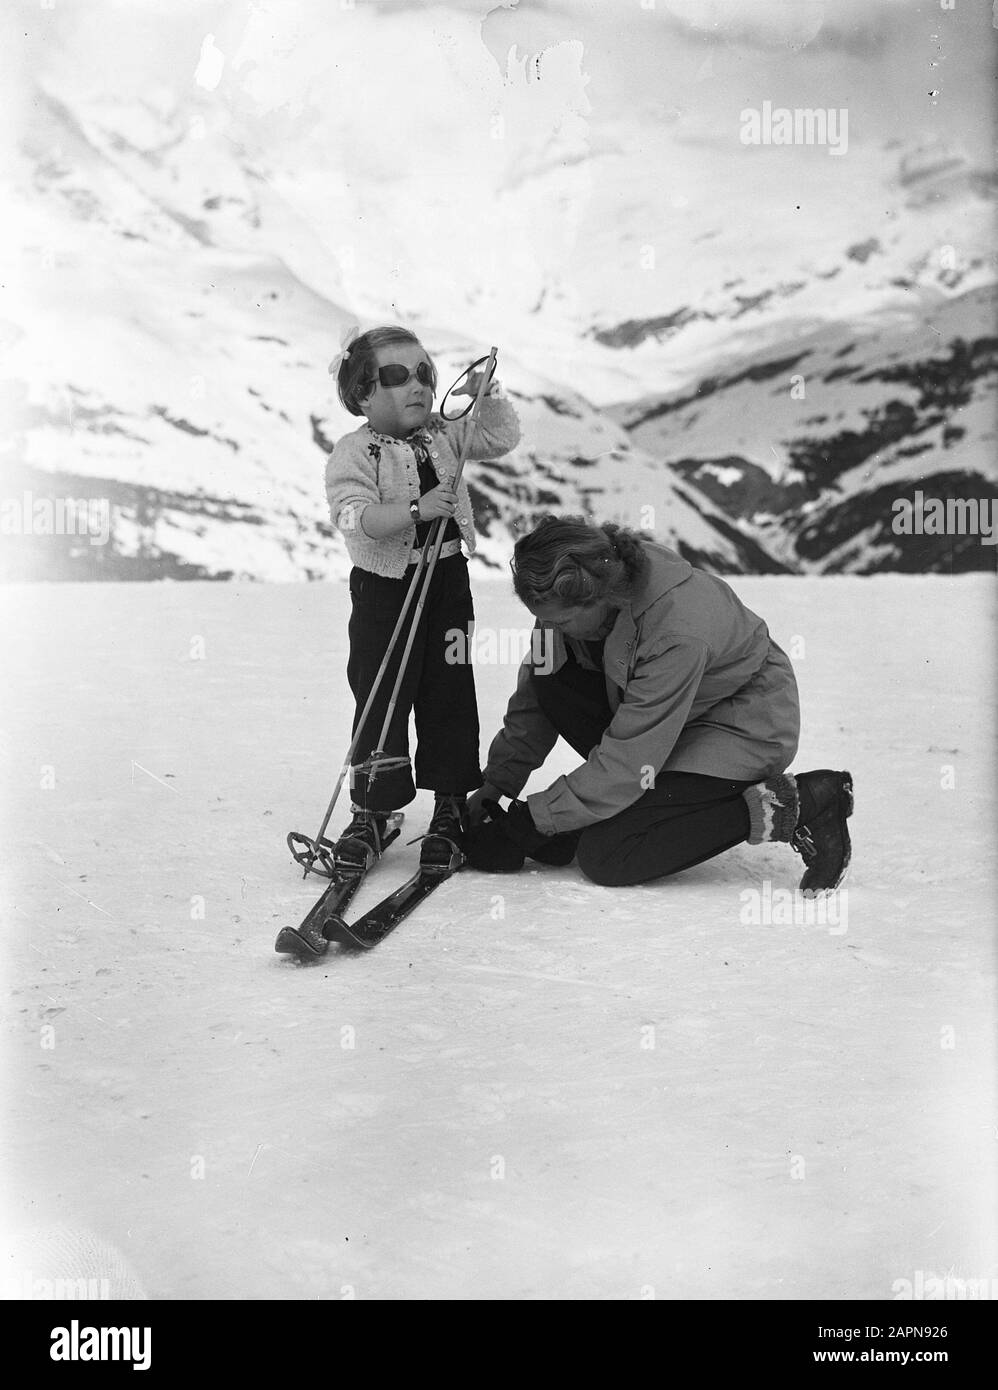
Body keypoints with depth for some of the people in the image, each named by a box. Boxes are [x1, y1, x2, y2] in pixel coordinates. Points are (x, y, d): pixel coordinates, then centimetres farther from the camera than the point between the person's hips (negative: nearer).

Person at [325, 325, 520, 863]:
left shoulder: (443, 436, 7)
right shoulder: (353, 453, -11)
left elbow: (501, 438, 12)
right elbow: (354, 517, -23)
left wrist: (487, 395, -5)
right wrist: (416, 509, -33)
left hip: (446, 577, 5)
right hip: (385, 584, -5)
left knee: (450, 695, 10)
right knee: (380, 700, -1)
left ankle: (452, 803, 22)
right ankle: (372, 811, 10)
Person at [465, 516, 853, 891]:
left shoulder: (676, 635, -37)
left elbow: (627, 764, -30)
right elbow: (535, 697, -1)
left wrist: (525, 826, -24)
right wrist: (495, 785, -4)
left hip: (746, 731, -7)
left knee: (606, 858, -18)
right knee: (551, 675, -15)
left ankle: (791, 807, -11)